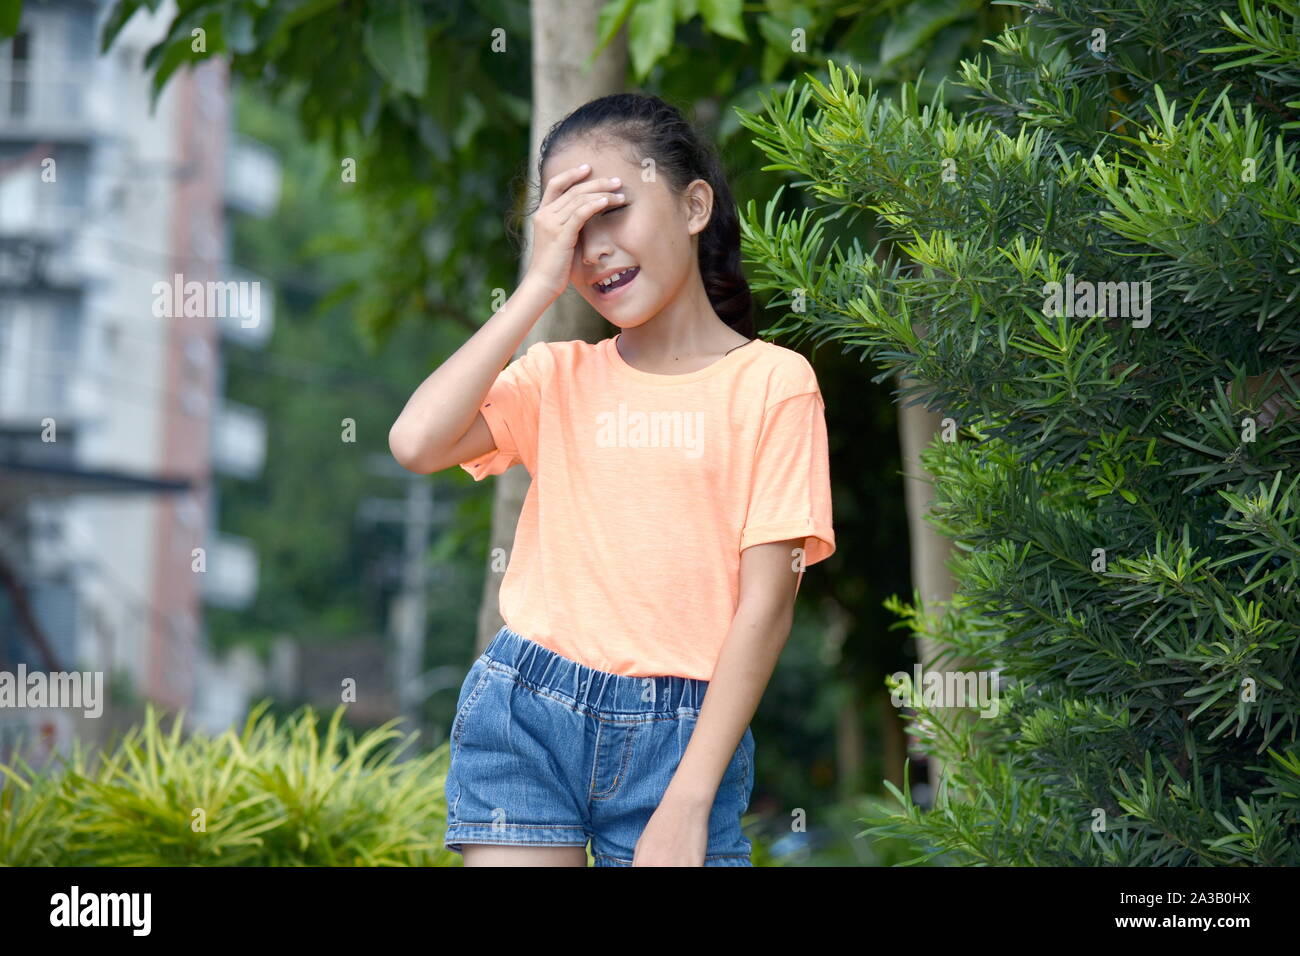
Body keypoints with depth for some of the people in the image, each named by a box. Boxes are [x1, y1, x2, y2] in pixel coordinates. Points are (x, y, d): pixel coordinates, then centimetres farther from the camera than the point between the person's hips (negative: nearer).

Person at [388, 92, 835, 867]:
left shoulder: (772, 382, -1)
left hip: (680, 737, -2)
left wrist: (688, 803, -11)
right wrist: (542, 283, -6)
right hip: (527, 715, 2)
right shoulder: (558, 376, 8)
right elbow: (417, 444, -10)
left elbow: (767, 601, -6)